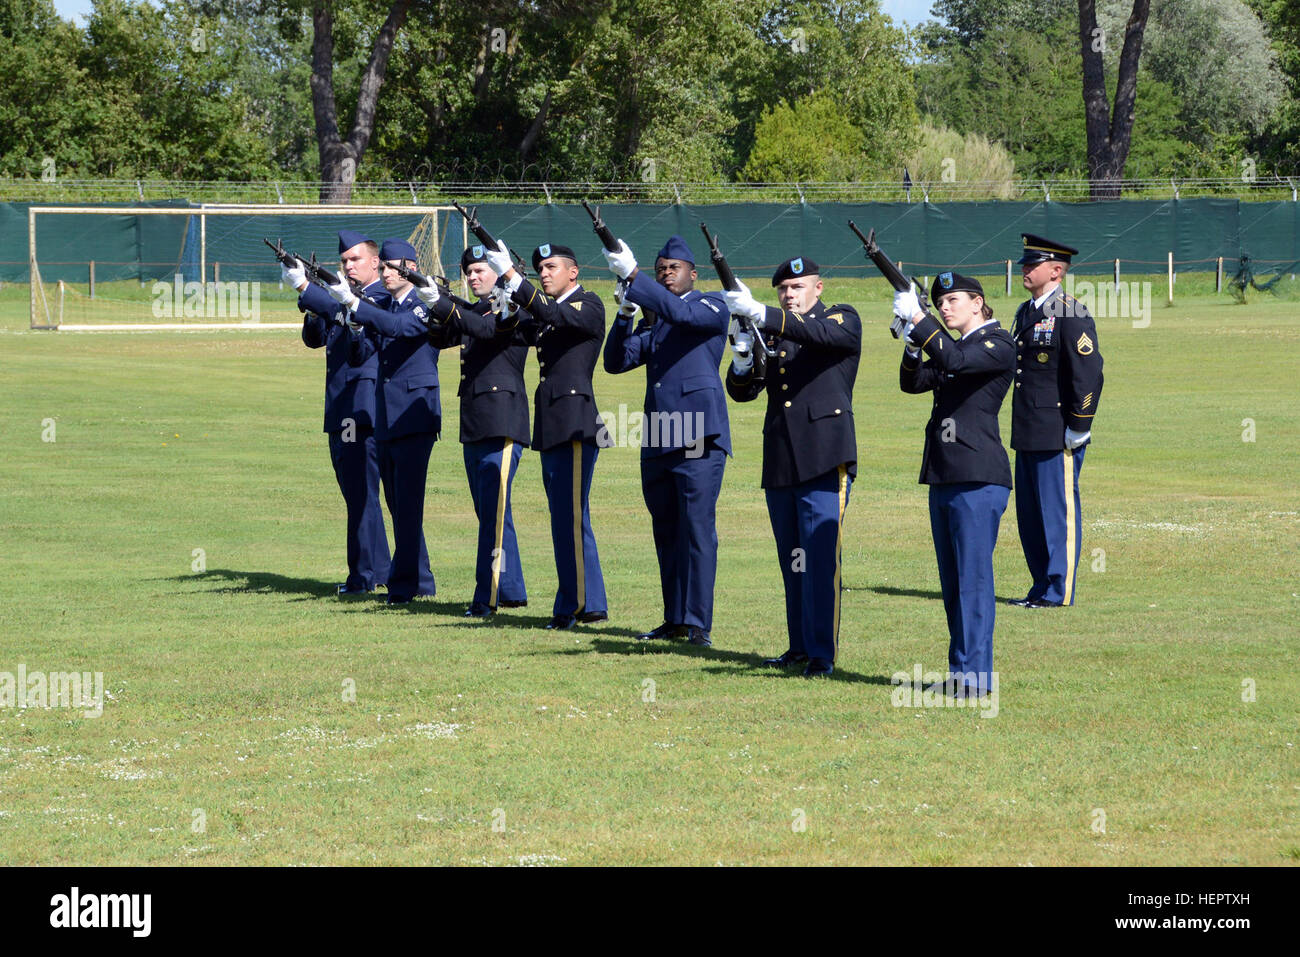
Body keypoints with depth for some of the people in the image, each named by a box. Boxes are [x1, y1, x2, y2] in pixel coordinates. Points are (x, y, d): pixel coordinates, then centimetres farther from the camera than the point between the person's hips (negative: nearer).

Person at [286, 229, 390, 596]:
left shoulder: (382, 297, -7)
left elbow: (345, 314, -25)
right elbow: (313, 338, 16)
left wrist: (304, 287, -31)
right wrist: (311, 306, -4)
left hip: (364, 410, -9)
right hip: (340, 411, 9)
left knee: (361, 493, -9)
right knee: (355, 493, 12)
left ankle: (363, 575, -7)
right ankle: (379, 567, 19)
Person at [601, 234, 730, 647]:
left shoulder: (712, 307, 1)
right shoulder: (650, 319, 20)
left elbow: (680, 312, -20)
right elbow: (616, 361, 10)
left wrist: (632, 276, -27)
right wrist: (625, 314, -6)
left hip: (699, 439, -7)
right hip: (657, 442, 7)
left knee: (697, 531, -9)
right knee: (666, 532, 9)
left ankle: (698, 624, -10)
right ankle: (674, 620, 16)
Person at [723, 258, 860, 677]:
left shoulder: (843, 320, 4)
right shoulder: (771, 332, 18)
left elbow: (817, 333, -19)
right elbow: (741, 391, 14)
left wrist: (758, 312, -30)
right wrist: (743, 358, -9)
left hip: (825, 458, -6)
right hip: (780, 465, 6)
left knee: (821, 556, -11)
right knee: (792, 560, 10)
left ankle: (823, 654, -12)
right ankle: (800, 646, 19)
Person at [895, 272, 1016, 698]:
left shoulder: (998, 344, -7)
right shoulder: (952, 347, 20)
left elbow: (954, 361, -24)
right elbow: (914, 382, 11)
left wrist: (918, 319, -22)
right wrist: (913, 344, -5)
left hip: (978, 479, -9)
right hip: (944, 477, 9)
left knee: (973, 576, -9)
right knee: (952, 582, 10)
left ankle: (974, 674, -9)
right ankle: (959, 671, 14)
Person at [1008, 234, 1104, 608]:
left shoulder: (1071, 316, -12)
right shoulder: (1026, 313, 16)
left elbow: (1088, 372, -16)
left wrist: (1078, 427, -16)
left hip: (1058, 437, -9)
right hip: (1029, 436, 9)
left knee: (1058, 513, -3)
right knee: (1030, 513, 13)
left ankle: (1058, 592, 1)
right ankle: (1042, 587, 21)